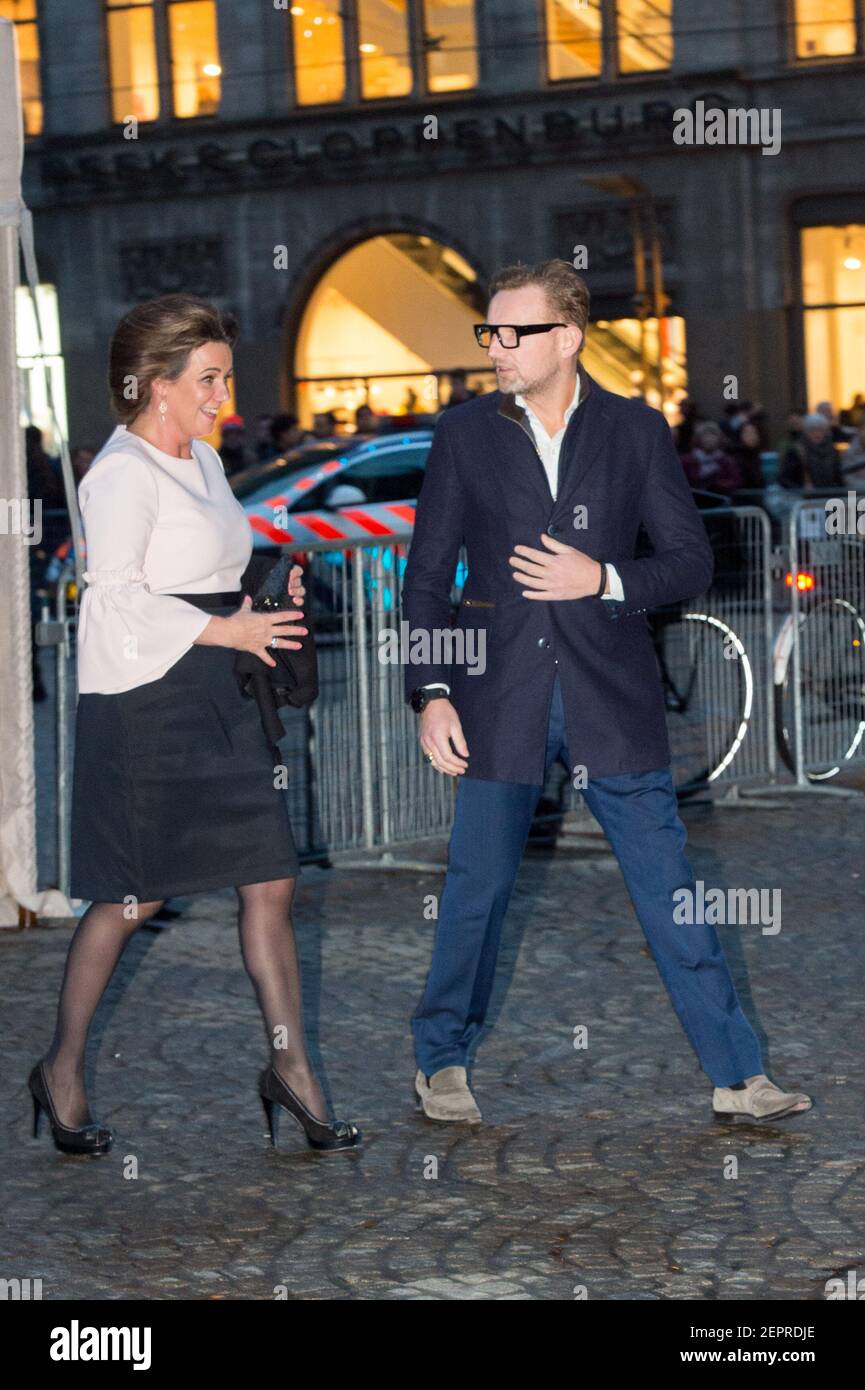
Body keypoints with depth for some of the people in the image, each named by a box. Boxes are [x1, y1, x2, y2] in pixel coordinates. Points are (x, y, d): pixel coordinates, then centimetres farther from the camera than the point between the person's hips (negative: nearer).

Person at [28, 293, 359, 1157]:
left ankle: (290, 1068, 12)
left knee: (269, 882, 5)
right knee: (132, 899, 0)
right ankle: (62, 1070, 17)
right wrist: (231, 629, -18)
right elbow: (118, 599, -19)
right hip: (147, 704, -8)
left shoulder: (203, 461, 15)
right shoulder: (122, 473, -12)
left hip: (220, 698, 8)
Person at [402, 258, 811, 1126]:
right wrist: (432, 693, -5)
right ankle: (442, 1062, 26)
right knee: (476, 888, 8)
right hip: (499, 701, 0)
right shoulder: (464, 434, 3)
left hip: (611, 697, 0)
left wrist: (603, 580, -14)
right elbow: (426, 573, 4)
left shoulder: (635, 430, 3)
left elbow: (691, 560, 3)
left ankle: (735, 1073, 10)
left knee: (669, 889, 2)